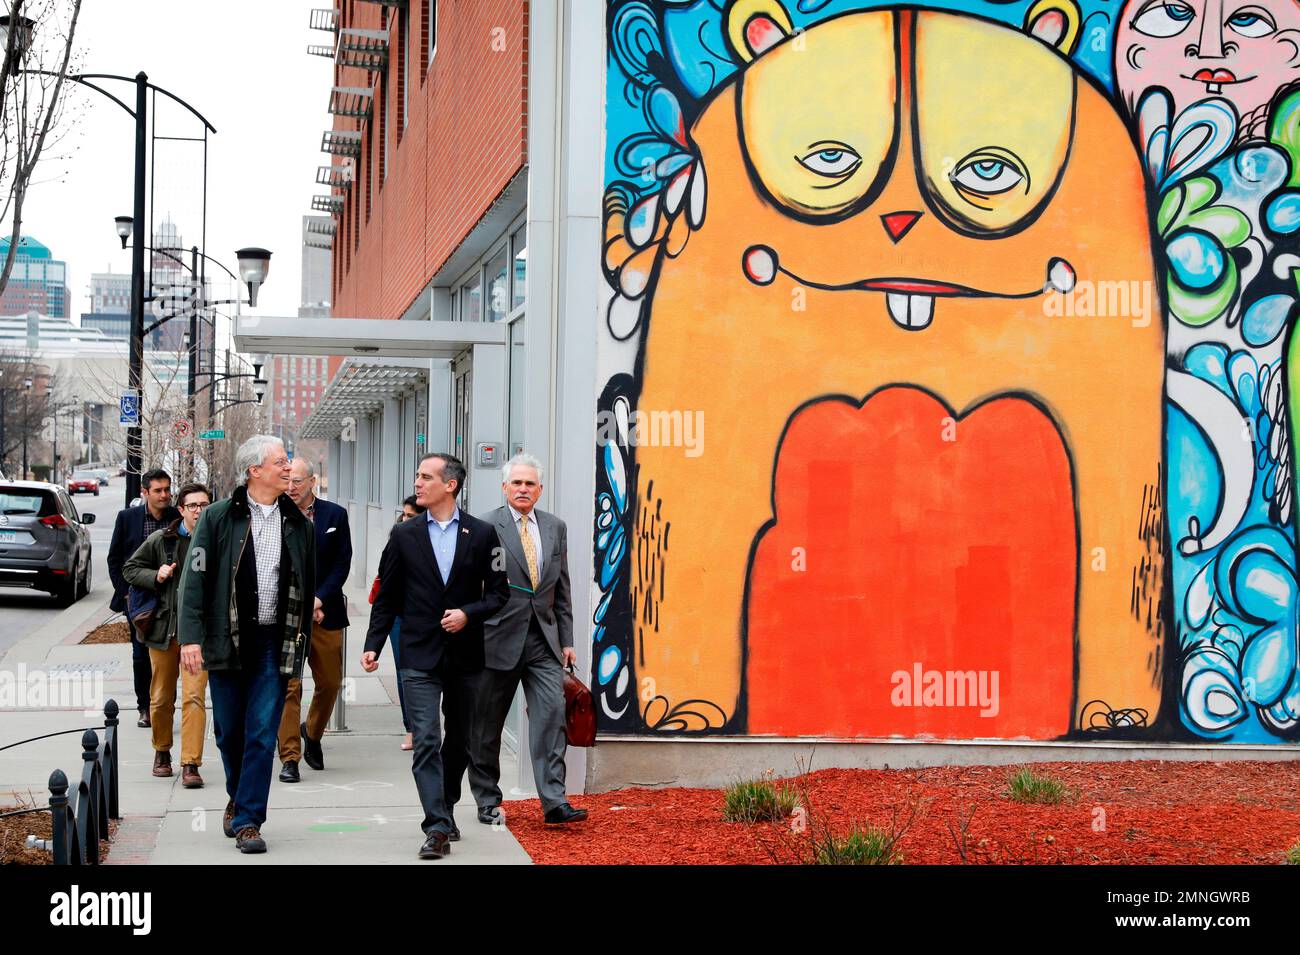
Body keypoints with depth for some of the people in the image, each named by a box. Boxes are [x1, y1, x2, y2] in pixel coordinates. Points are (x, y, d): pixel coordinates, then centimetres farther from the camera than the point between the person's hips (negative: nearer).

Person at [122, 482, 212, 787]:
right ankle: (162, 752, 34)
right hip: (163, 627, 2)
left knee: (194, 697, -13)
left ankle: (190, 765, -12)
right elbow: (130, 569, 12)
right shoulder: (160, 540, 2)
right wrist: (155, 576, -6)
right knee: (161, 698, 11)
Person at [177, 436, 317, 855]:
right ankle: (238, 798, 35)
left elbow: (308, 585, 14)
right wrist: (191, 637, -12)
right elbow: (195, 579, -3)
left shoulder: (298, 523, 8)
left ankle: (248, 820, 0)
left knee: (263, 734, -5)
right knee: (229, 730, 10)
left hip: (275, 642, 1)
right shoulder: (219, 517, -1)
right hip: (227, 642, -1)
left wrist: (301, 641, 9)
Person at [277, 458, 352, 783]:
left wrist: (318, 599, -10)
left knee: (330, 683, 9)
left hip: (325, 612, 2)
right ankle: (290, 757, -3)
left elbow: (342, 563, 2)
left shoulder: (335, 515, 4)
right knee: (288, 685, -7)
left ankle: (312, 732, 36)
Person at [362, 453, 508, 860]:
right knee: (426, 741, -10)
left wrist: (468, 613, -13)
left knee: (460, 741, 12)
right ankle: (437, 828, -13)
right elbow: (387, 597, 7)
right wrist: (373, 645, -1)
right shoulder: (404, 535, 4)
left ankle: (445, 809, 31)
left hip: (465, 655, 1)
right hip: (420, 656, -1)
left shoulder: (482, 534, 2)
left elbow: (498, 593, 4)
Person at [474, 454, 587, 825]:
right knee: (487, 725, 6)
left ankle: (554, 802, -10)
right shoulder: (485, 527, -4)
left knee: (551, 715, -8)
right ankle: (489, 801, 19)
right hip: (500, 639, -3)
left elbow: (562, 589, 14)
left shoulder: (556, 527, 11)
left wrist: (567, 640, 10)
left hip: (543, 641, 3)